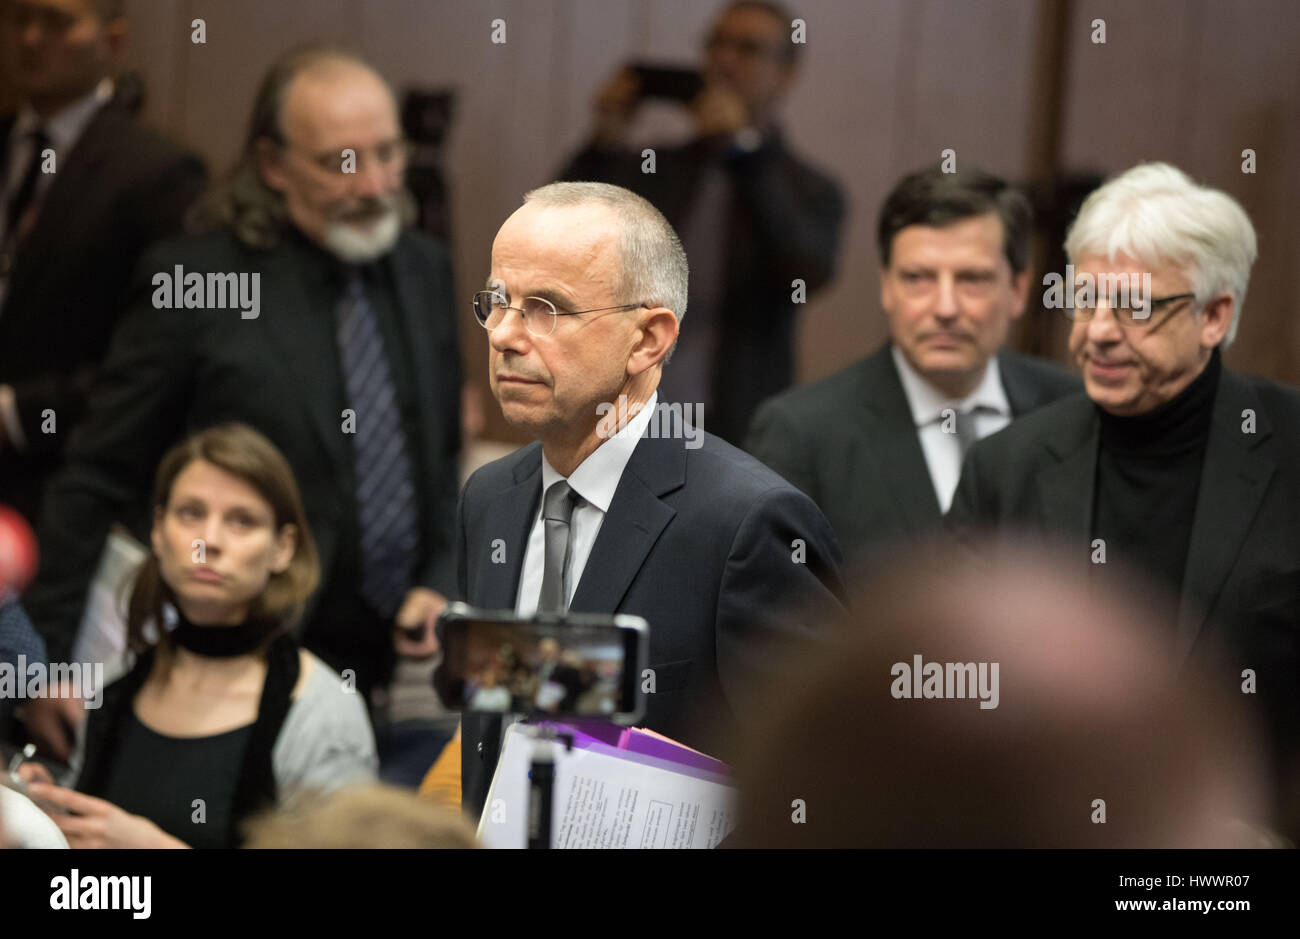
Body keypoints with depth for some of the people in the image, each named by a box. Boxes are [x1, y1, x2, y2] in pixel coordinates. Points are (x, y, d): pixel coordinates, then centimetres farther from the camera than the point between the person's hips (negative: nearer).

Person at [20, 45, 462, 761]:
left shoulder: (424, 268, 9)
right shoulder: (193, 279, -8)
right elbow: (99, 483, -6)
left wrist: (439, 587, 4)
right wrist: (50, 659, -7)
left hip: (399, 669, 5)